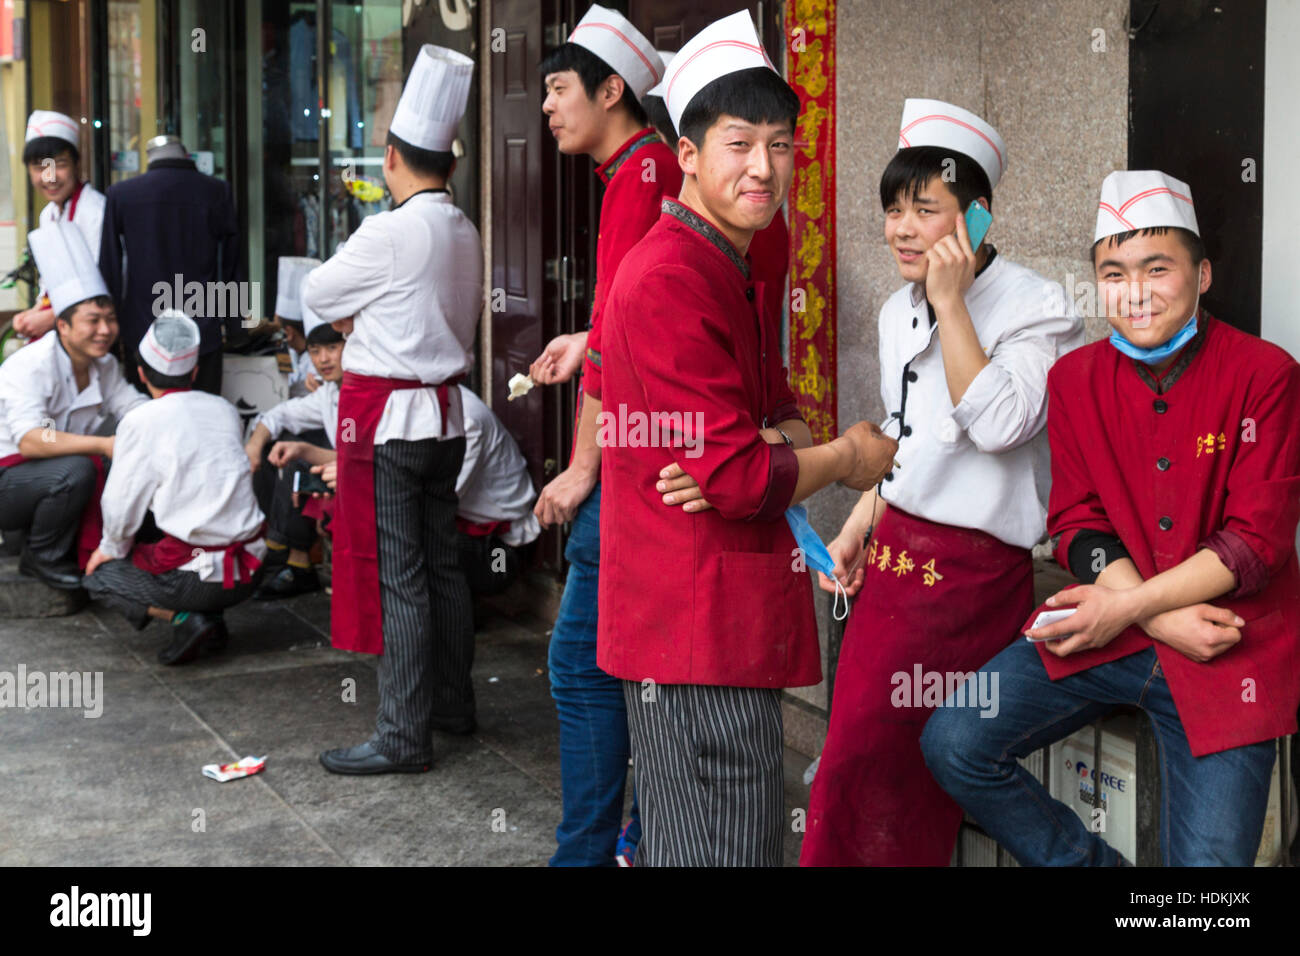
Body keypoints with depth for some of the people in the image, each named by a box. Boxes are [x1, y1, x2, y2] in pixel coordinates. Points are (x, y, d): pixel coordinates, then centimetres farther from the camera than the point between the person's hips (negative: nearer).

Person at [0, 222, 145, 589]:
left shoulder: (105, 365, 3)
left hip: (54, 481, 7)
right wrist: (103, 444, -45)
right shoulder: (30, 365, -23)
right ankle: (42, 558, -10)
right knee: (76, 469, -35)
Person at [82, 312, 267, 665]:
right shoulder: (225, 410, 8)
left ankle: (183, 618, -4)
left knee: (98, 576, 19)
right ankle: (210, 619, 14)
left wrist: (110, 549, 18)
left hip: (198, 577, -6)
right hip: (247, 574, 6)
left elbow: (121, 507, -5)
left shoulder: (141, 421, -9)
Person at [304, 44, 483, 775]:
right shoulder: (466, 235, 6)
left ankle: (405, 736, 1)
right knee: (443, 562, 18)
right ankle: (452, 698, 32)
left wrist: (356, 311, 15)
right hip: (445, 412, 8)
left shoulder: (391, 233, -17)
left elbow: (318, 294, -4)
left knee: (396, 575, -4)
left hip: (388, 416, -8)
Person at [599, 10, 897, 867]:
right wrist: (848, 458, -4)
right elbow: (738, 480, -22)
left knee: (681, 842, 19)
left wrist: (771, 443, -9)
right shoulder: (672, 280, -19)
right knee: (728, 849, -6)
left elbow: (782, 412, 16)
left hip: (726, 622, 10)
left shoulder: (738, 275, 16)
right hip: (701, 631, -10)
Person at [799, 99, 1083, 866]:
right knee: (861, 741, 7)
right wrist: (857, 529, 13)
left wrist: (951, 302, -21)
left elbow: (997, 423, -25)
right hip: (895, 551, 7)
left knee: (870, 754, -8)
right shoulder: (900, 312, 12)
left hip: (973, 566, -7)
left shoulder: (1037, 306, -10)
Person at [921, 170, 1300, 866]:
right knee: (954, 745, -11)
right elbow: (1077, 522, 2)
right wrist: (1164, 620, -14)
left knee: (1206, 858, -13)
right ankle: (1088, 863, 9)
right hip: (1107, 630, 4)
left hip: (1226, 651, -3)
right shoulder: (1075, 378, 6)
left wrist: (1130, 606, -18)